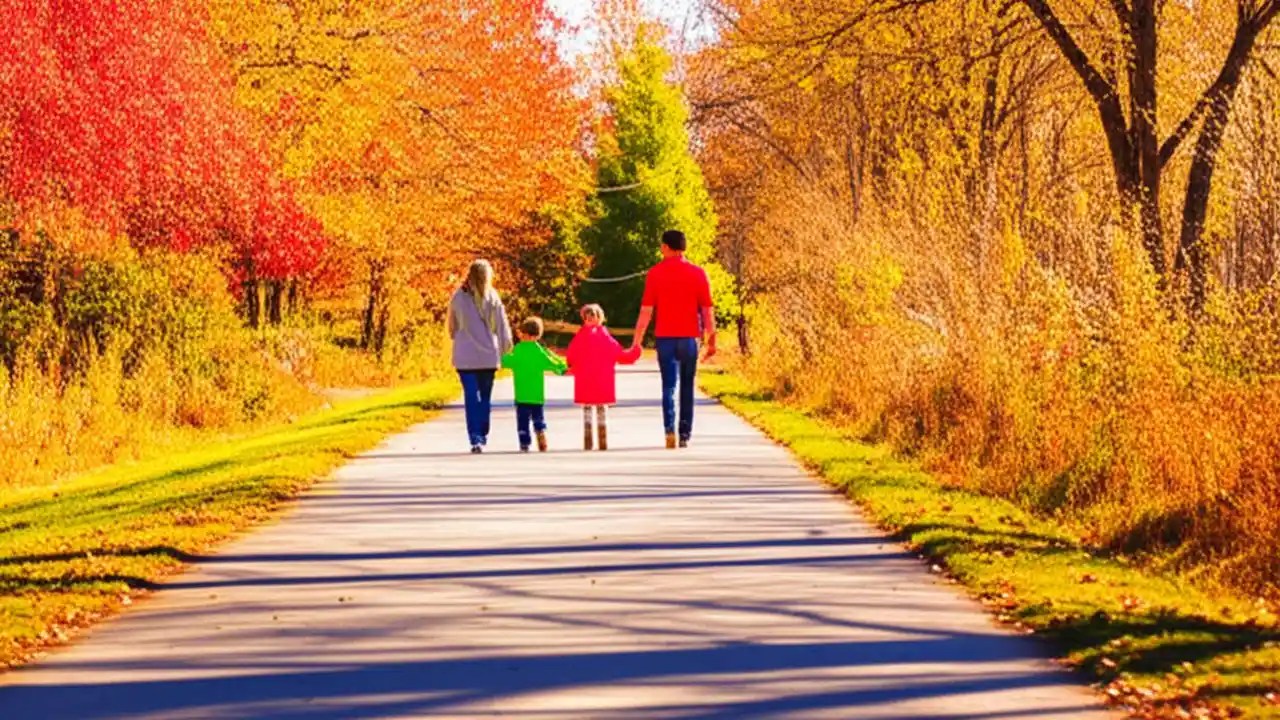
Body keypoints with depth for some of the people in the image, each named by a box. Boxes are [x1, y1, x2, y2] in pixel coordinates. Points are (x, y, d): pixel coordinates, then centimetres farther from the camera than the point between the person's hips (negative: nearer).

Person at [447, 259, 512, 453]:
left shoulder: (458, 297, -1)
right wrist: (505, 350, 11)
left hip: (465, 355, -1)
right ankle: (483, 437, 16)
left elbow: (452, 327, 9)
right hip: (488, 355, 1)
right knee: (485, 396, 13)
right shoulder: (493, 298, -1)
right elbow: (502, 326, 1)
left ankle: (476, 439, -14)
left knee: (471, 397, -3)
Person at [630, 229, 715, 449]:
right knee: (687, 387, 11)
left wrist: (637, 341, -2)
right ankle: (685, 435, 12)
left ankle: (670, 429, -19)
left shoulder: (655, 274, -2)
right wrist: (711, 340, 7)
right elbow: (707, 310, 0)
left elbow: (646, 311, -5)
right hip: (689, 338, 1)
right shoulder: (698, 273, 1)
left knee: (669, 385, 0)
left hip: (665, 338, -1)